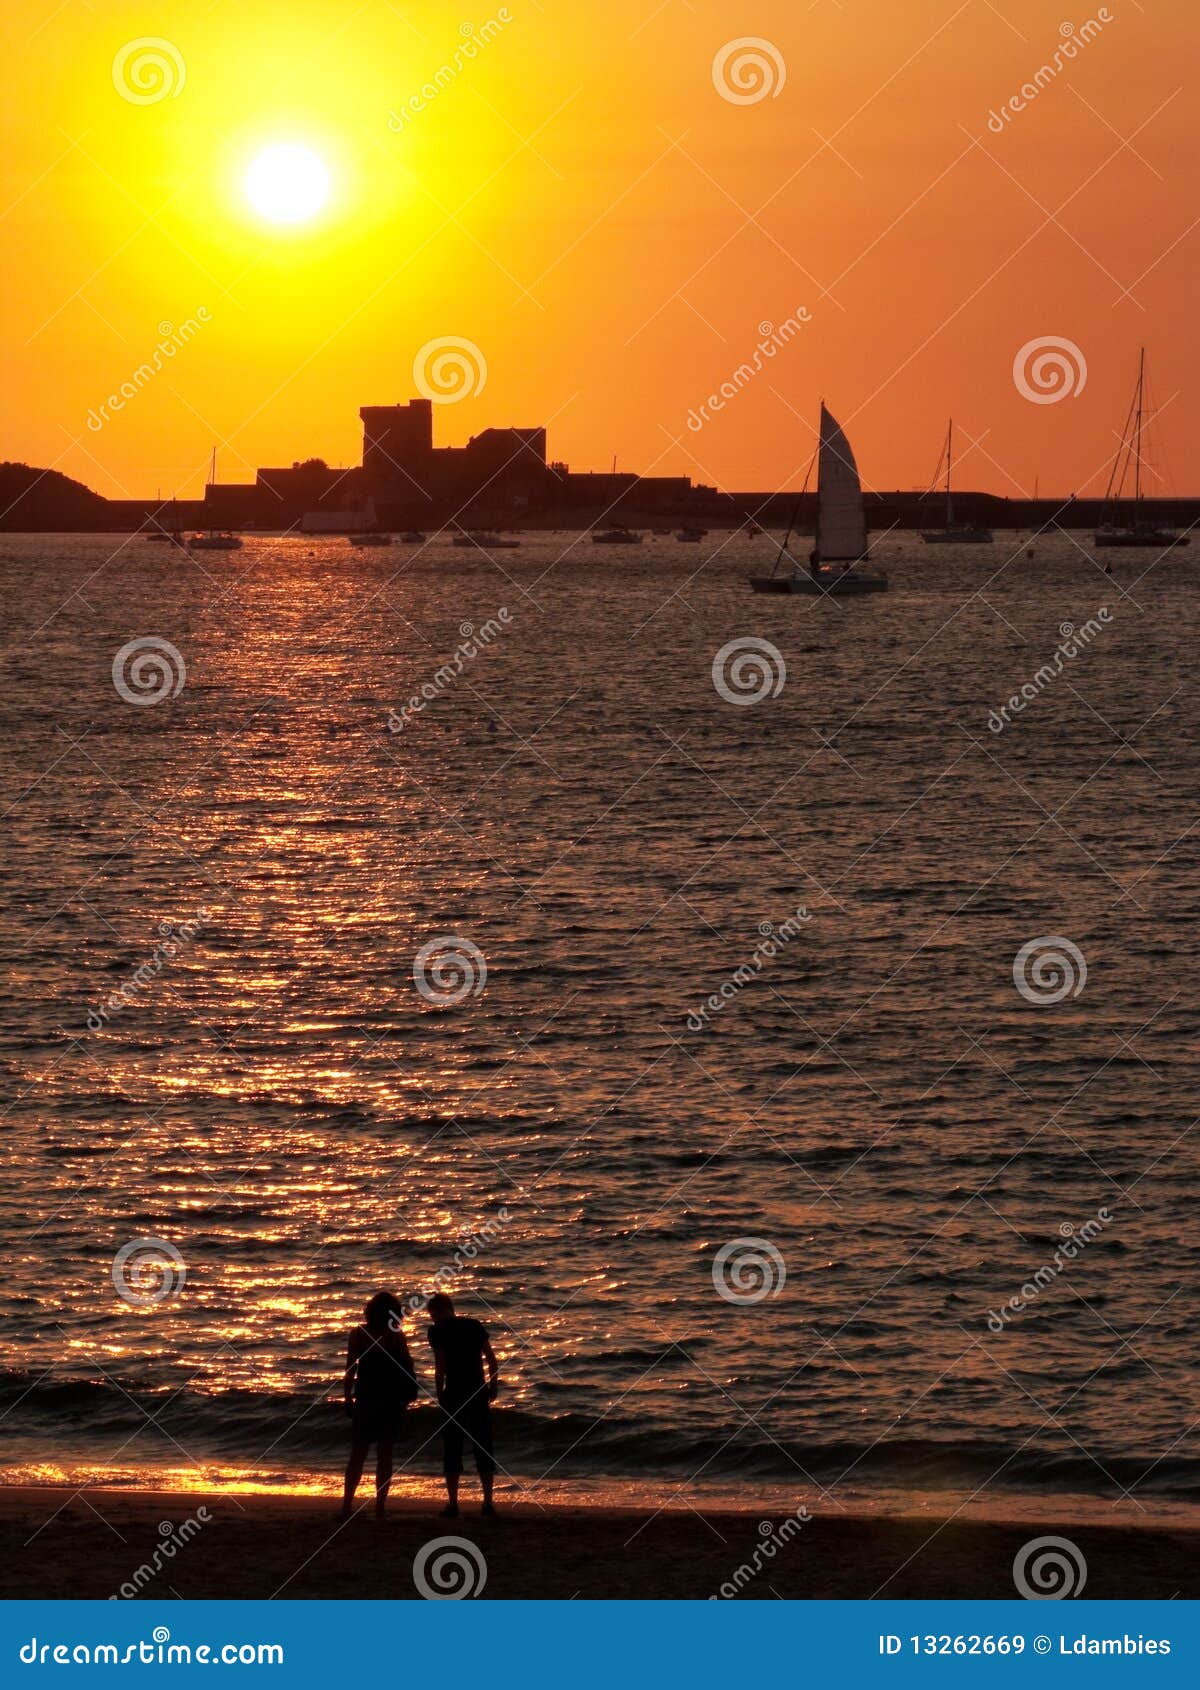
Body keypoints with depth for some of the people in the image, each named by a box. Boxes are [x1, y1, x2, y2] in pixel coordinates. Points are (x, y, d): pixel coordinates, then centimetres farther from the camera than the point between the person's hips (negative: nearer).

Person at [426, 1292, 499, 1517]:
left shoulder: (438, 1331, -4)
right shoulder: (475, 1326, 10)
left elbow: (440, 1364, -11)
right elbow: (491, 1359, 6)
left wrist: (439, 1392, -2)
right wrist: (493, 1386, 12)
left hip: (455, 1394, -4)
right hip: (479, 1393, 4)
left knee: (452, 1449, 3)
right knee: (483, 1448, 9)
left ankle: (453, 1503, 0)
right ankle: (488, 1502, 8)